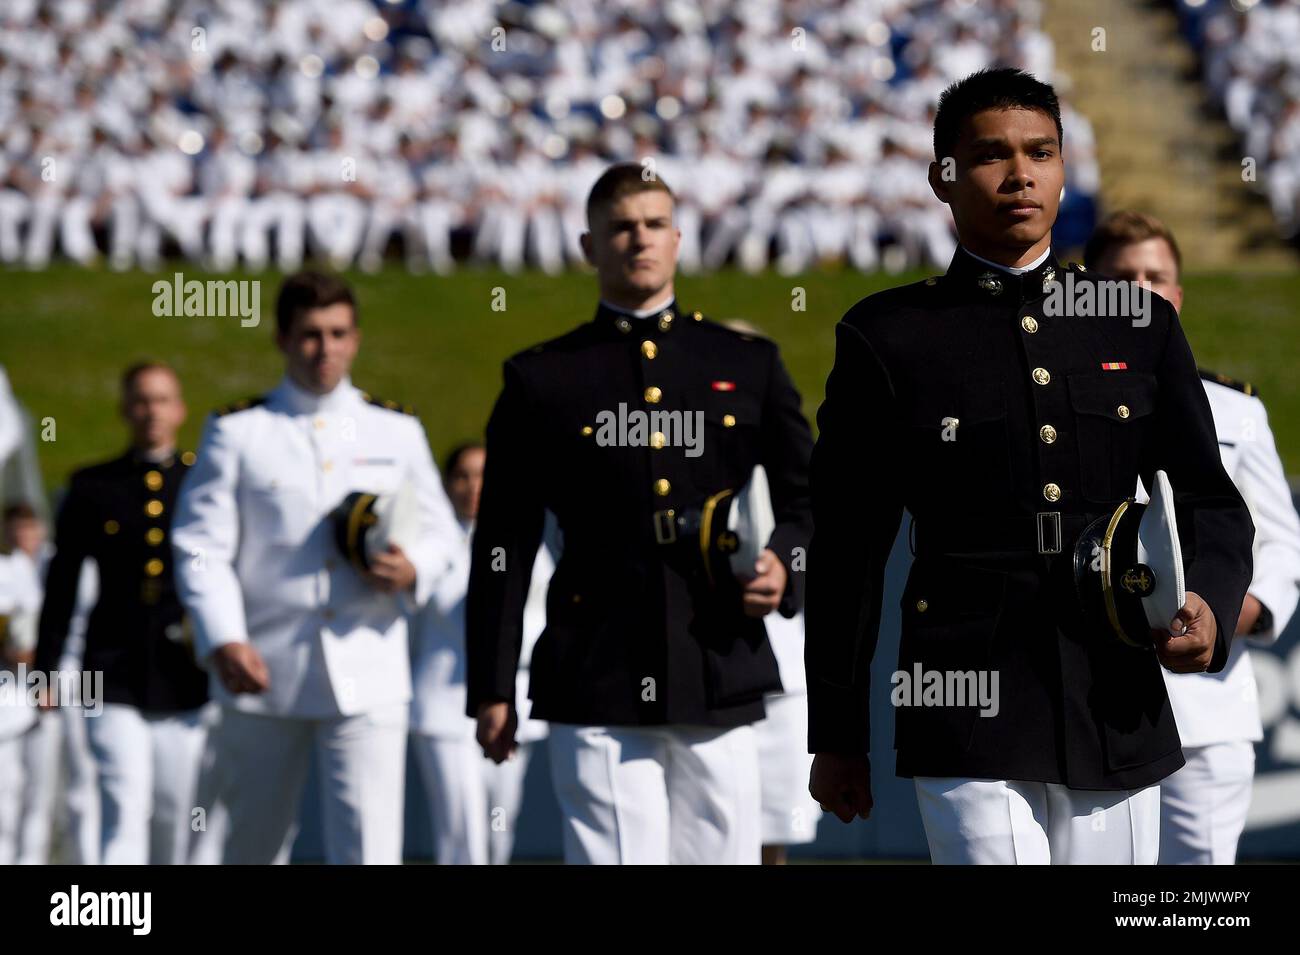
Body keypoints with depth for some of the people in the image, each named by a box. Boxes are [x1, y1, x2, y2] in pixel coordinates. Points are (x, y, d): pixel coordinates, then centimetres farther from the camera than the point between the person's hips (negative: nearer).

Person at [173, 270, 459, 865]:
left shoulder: (397, 431, 11)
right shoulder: (236, 432, 3)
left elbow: (437, 530, 17)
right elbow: (202, 548, -2)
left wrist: (412, 570, -7)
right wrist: (223, 641, -17)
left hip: (369, 676, 1)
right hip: (264, 674, -1)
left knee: (369, 845, -9)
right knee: (246, 844, 8)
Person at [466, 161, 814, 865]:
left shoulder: (749, 366, 14)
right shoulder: (540, 381, 8)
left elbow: (806, 496, 19)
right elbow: (503, 549, 6)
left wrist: (784, 566, -4)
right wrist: (491, 689, 2)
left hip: (721, 685, 2)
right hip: (597, 688, -2)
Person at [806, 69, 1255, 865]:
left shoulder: (1142, 328, 13)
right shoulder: (887, 339, 4)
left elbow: (1211, 502, 14)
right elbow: (849, 549, 6)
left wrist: (1208, 606, -9)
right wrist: (836, 735, 8)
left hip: (1119, 711, 3)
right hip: (971, 722, -3)